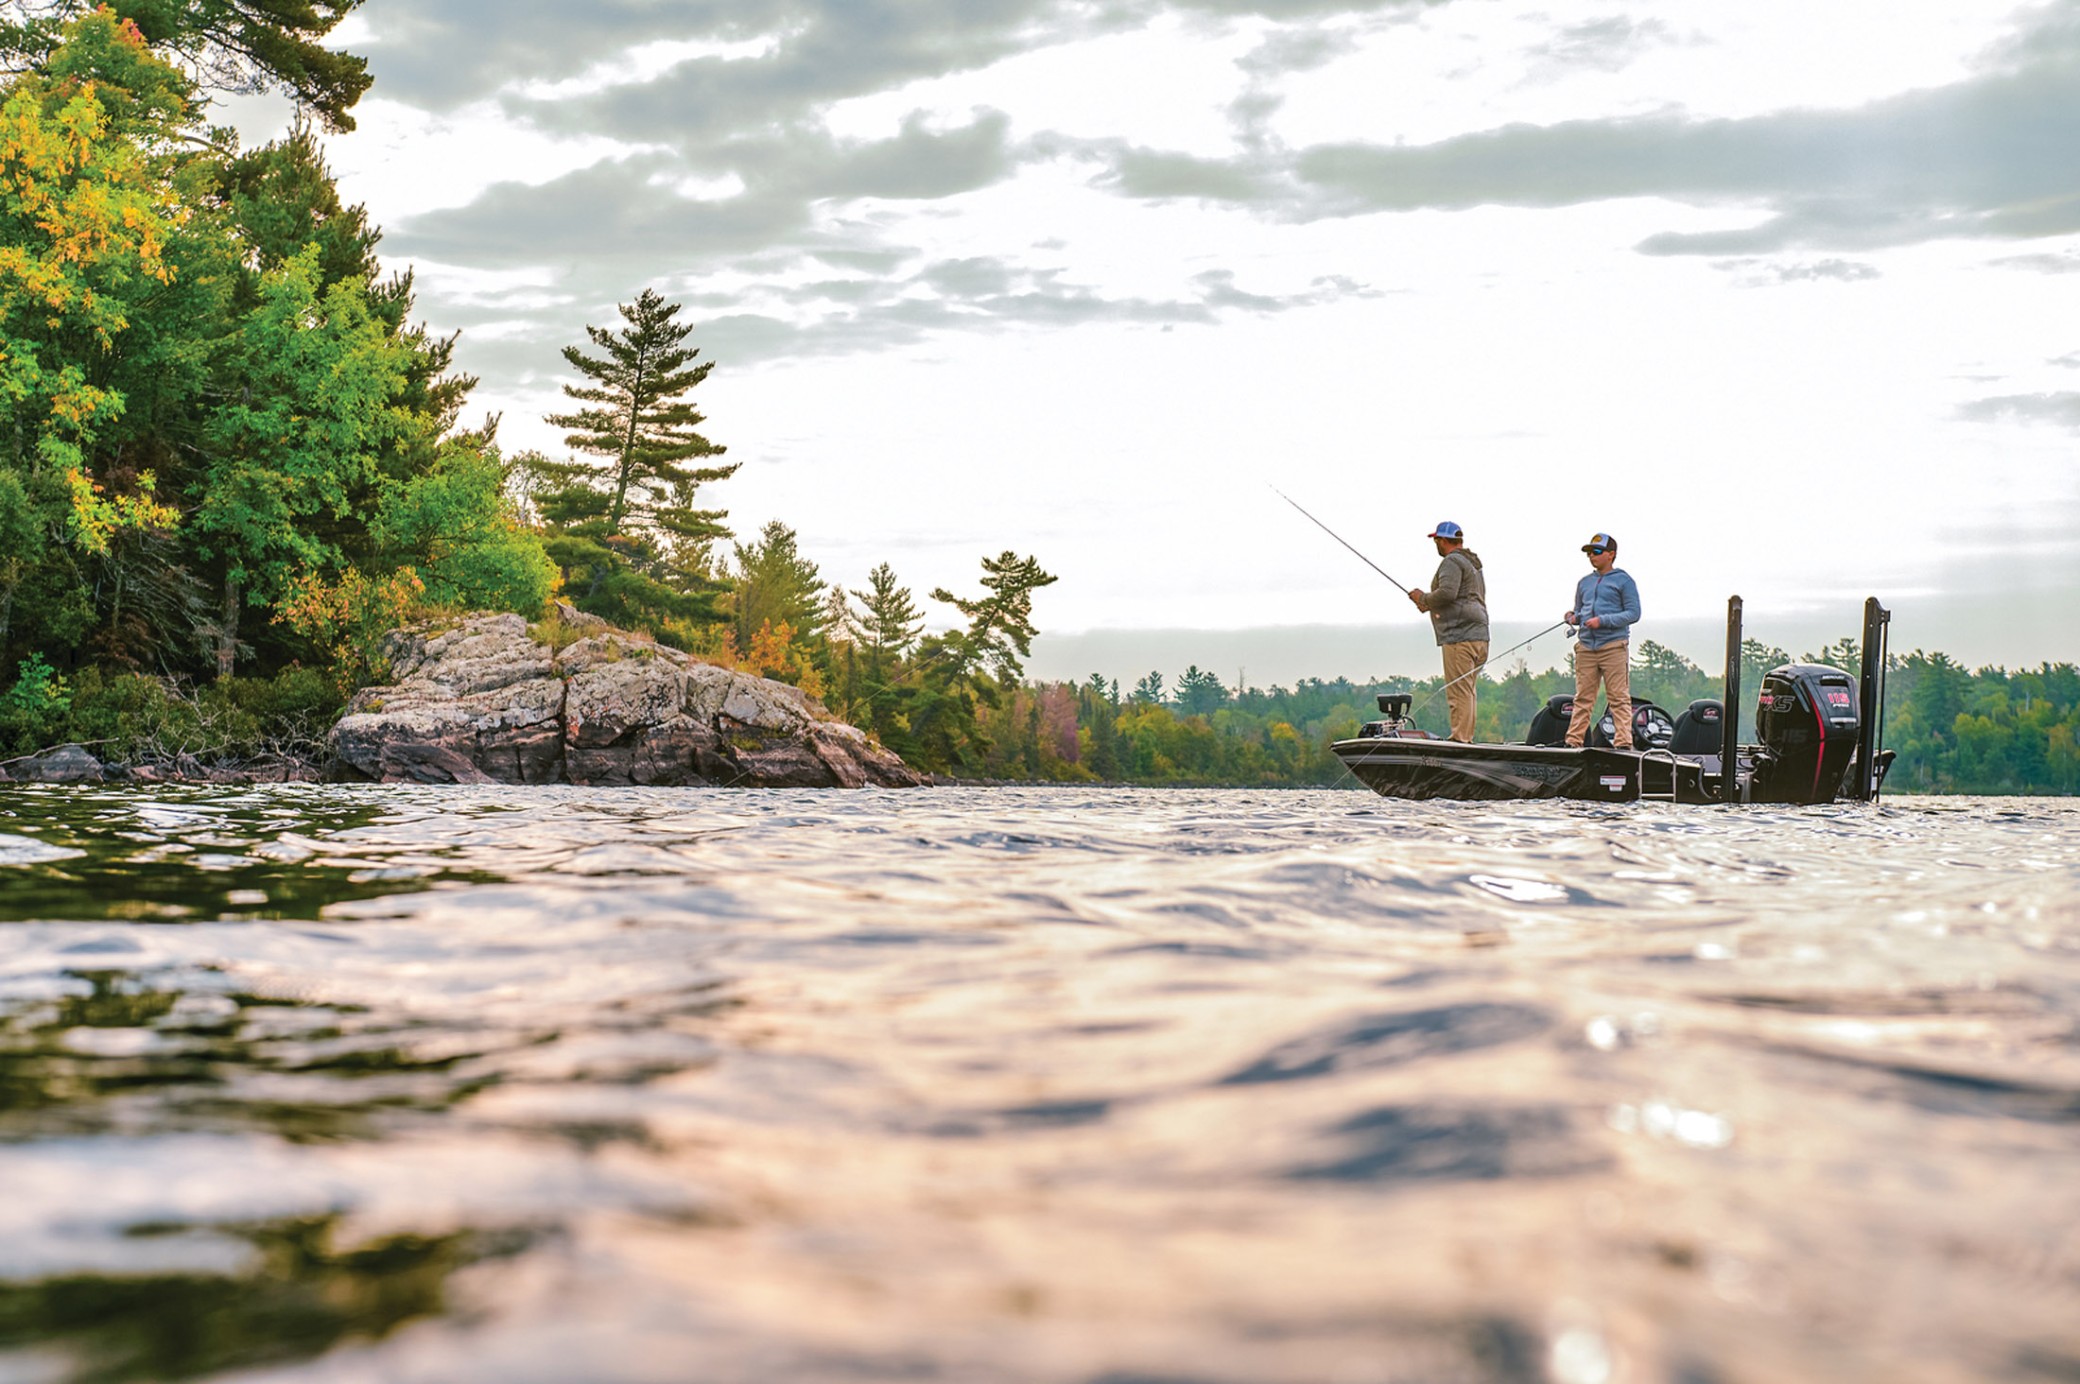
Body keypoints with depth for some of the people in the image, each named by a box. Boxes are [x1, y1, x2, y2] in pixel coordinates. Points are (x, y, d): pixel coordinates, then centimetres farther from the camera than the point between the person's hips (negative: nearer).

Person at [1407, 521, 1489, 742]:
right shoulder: (1473, 564, 25)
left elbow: (1447, 593, -22)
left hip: (1459, 636, -10)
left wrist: (1424, 598, -4)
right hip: (1478, 635, 10)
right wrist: (1429, 604, 21)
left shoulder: (1452, 562, -7)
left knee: (1459, 691, -11)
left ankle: (1460, 738, -14)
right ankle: (1467, 737, 12)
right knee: (1468, 692, 11)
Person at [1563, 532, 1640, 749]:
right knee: (1582, 697, 2)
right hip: (1586, 647, 5)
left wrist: (1602, 621, -13)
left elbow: (1633, 613, -4)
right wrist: (1573, 617, 3)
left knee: (1619, 697, -7)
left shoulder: (1623, 580, 3)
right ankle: (1573, 740, 1)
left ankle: (1624, 742, -9)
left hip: (1613, 646, -5)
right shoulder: (1584, 583, 21)